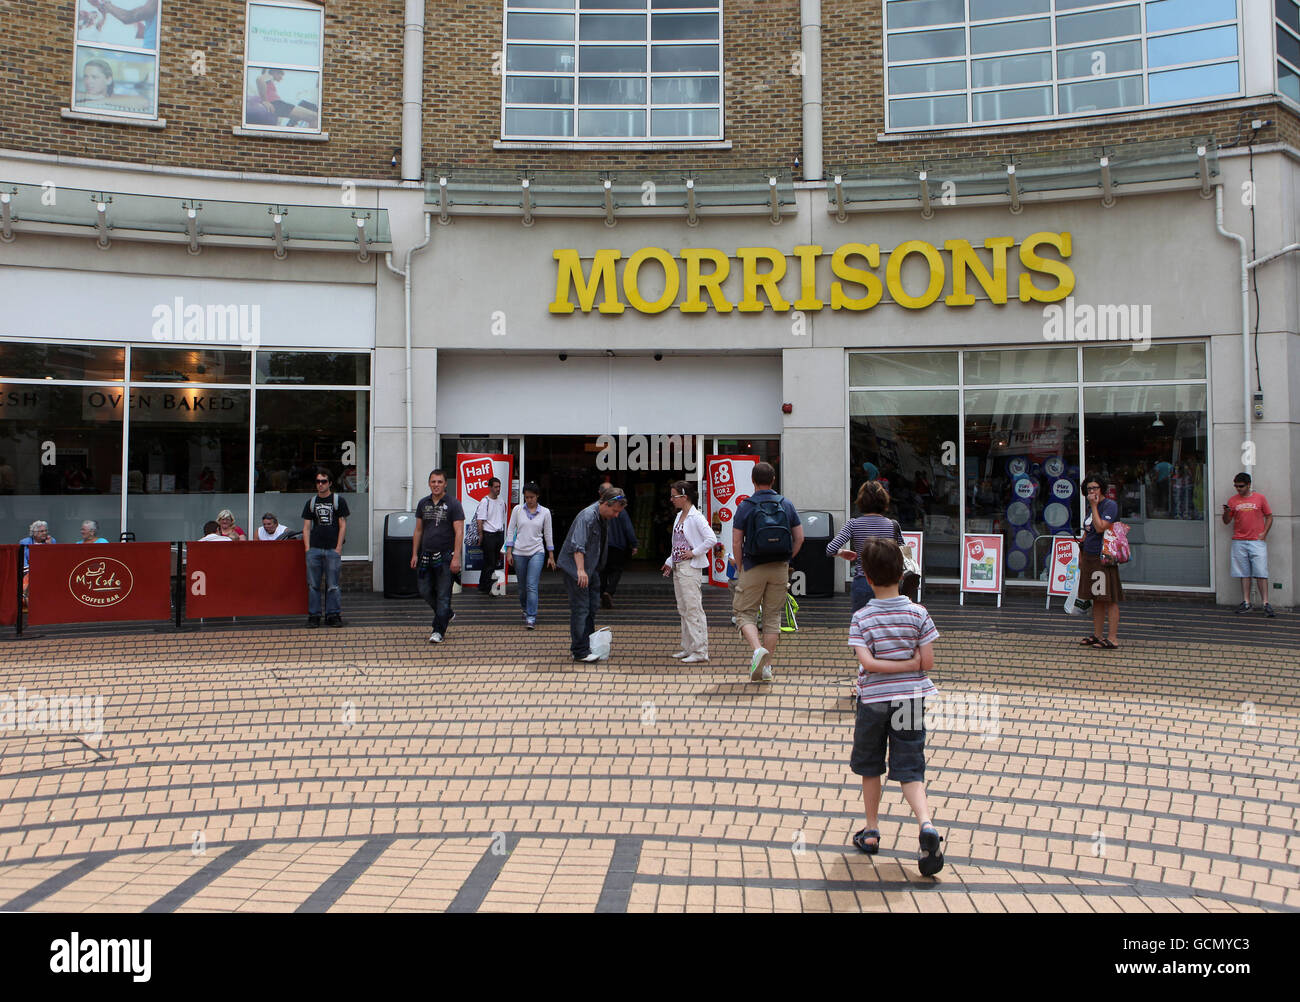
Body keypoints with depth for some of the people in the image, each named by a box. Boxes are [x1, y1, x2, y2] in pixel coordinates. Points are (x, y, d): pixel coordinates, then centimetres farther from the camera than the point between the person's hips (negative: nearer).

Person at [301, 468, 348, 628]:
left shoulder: (338, 501, 6)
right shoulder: (311, 502, 14)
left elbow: (343, 526, 2)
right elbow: (306, 527, 13)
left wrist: (338, 548, -6)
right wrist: (307, 548, 1)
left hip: (332, 549, -2)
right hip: (314, 549, 3)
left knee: (332, 585, -1)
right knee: (313, 584, 3)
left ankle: (333, 615, 5)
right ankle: (313, 615, 9)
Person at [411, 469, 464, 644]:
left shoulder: (453, 504, -5)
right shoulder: (423, 503, 10)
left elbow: (459, 532, -10)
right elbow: (418, 530, 15)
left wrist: (456, 558, -18)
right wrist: (414, 554, 10)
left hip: (445, 556, -5)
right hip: (426, 555, 5)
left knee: (443, 594, -2)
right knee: (425, 590, 8)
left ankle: (439, 630, 5)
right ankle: (447, 615, 30)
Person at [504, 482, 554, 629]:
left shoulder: (545, 512, 2)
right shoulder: (517, 509, 2)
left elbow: (548, 534, 7)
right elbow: (510, 530, 5)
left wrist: (551, 556, 8)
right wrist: (509, 552, -1)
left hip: (537, 552, -2)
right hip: (519, 552, 2)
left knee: (532, 585, -13)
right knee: (522, 586, 10)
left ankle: (531, 617, -12)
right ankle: (526, 610, 33)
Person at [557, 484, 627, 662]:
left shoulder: (603, 517, 7)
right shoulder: (587, 516, -23)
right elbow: (577, 545, -32)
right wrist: (580, 570, -41)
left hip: (592, 568, 10)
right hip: (576, 568, -9)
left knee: (592, 606, 14)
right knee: (580, 608, -8)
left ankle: (588, 644, 24)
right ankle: (580, 652, -4)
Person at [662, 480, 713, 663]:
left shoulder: (696, 517, -13)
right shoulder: (679, 516, 14)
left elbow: (711, 539, -22)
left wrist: (695, 553, -17)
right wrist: (670, 562, 18)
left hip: (690, 567, -9)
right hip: (678, 568, 9)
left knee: (693, 609, -8)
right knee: (683, 610, 13)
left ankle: (700, 651, -4)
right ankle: (688, 648, 21)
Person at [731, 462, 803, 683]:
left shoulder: (745, 506, -6)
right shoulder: (786, 505, 3)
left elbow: (736, 543, -8)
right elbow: (799, 538, 4)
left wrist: (741, 568, 5)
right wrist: (786, 561, 14)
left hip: (753, 569, -3)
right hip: (779, 569, 3)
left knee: (745, 613, 8)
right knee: (773, 615, 11)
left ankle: (758, 649, -17)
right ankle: (766, 666, 12)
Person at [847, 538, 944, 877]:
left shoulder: (861, 618, -8)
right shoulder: (918, 613, -5)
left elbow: (867, 662, -20)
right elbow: (928, 662, -6)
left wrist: (903, 663, -10)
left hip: (873, 700, -1)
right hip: (910, 699, 1)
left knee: (870, 767, 17)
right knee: (910, 771, 4)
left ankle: (871, 832, 25)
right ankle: (926, 824, -19)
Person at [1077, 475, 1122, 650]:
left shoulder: (1110, 505, -10)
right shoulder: (1091, 507, 16)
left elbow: (1100, 527, -22)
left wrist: (1094, 506, -15)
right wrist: (1081, 554, 19)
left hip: (1104, 558, -8)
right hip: (1089, 557, 8)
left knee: (1110, 599, -6)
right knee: (1096, 599, 12)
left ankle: (1113, 640, -5)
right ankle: (1098, 635, 19)